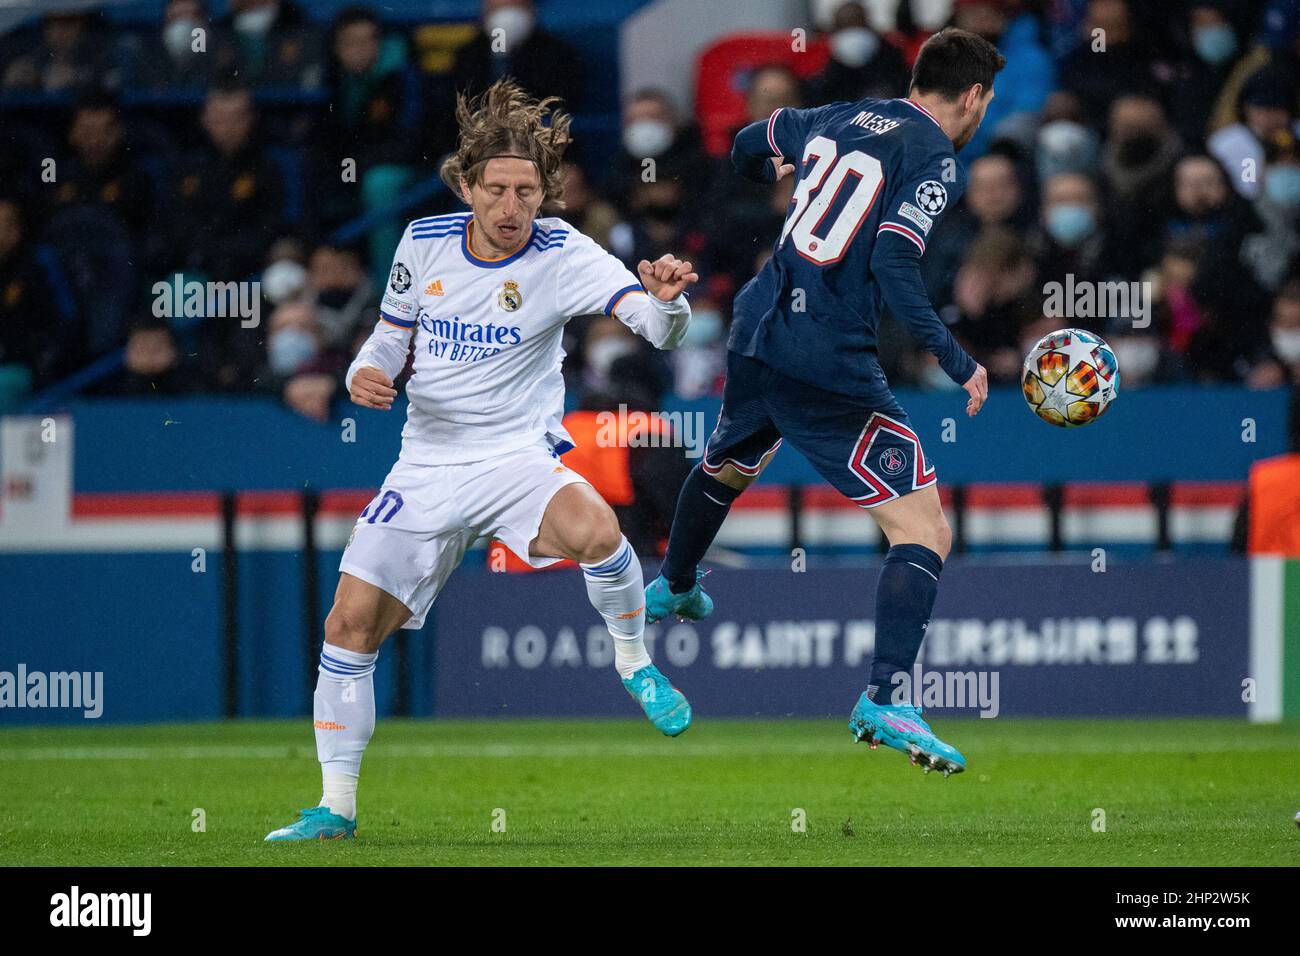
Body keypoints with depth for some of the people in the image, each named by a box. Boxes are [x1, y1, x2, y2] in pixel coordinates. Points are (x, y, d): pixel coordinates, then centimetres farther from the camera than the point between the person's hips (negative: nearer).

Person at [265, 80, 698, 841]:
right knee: (352, 622, -3)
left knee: (593, 528, -36)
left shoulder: (562, 255, -12)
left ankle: (634, 659, -6)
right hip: (428, 462, 3)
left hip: (519, 456, -3)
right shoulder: (424, 242, 0)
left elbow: (654, 322, -24)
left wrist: (666, 299, -48)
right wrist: (367, 374, -8)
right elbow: (391, 336, 14)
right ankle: (337, 807, 11)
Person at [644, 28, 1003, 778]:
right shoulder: (935, 158, -10)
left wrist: (778, 173, 51)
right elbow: (894, 267, -21)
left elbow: (748, 146, 28)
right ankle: (885, 700, -23)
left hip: (758, 330, 8)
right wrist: (959, 364, -20)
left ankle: (672, 589, 62)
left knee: (728, 467, 38)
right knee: (926, 531, -9)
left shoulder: (842, 120, 11)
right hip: (831, 364, -8)